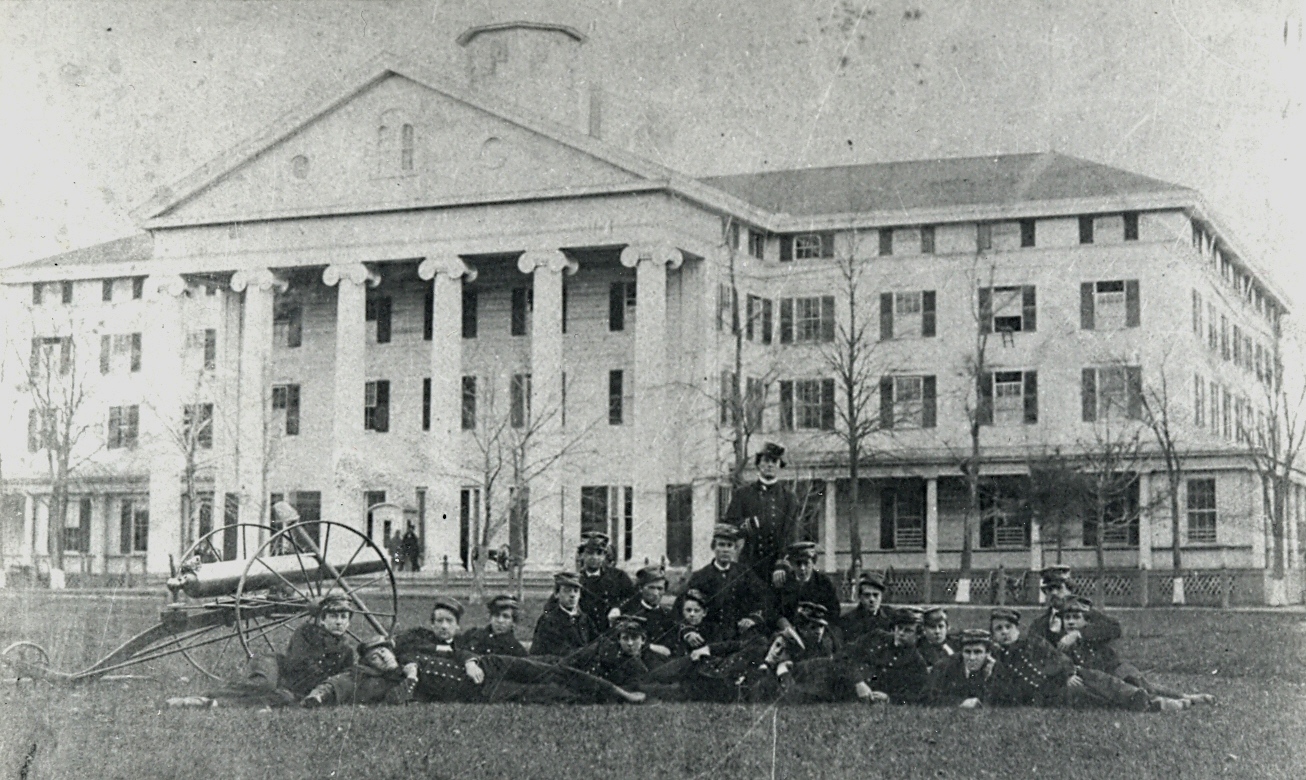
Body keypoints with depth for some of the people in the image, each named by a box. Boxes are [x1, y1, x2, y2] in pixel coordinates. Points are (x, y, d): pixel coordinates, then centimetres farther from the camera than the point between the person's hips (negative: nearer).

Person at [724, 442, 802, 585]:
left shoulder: (788, 497, 10)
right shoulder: (742, 494, 12)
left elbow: (790, 535, 1)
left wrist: (781, 564, -13)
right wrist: (742, 525, -19)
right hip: (748, 566, 0)